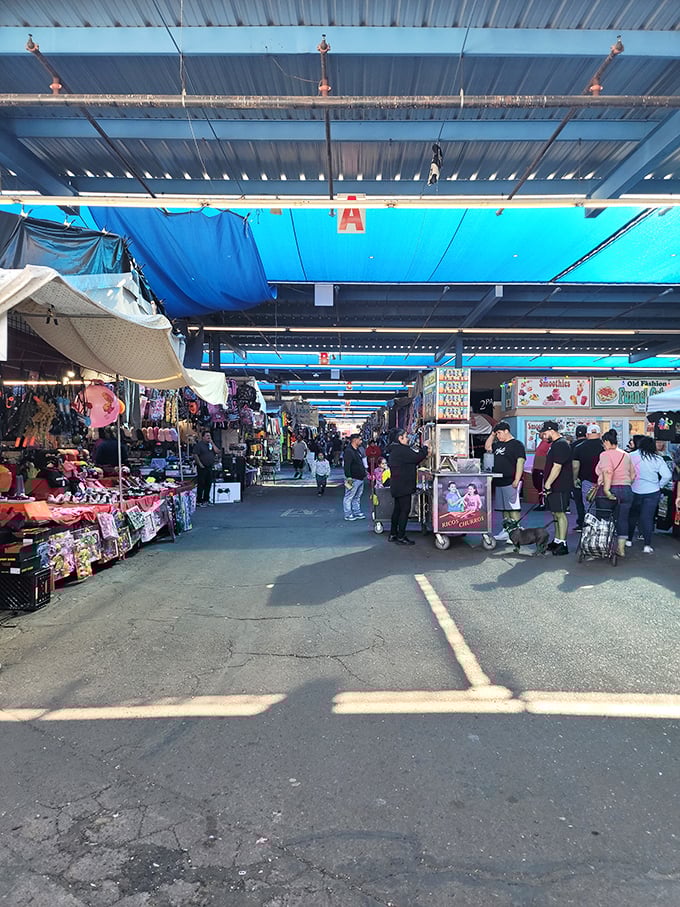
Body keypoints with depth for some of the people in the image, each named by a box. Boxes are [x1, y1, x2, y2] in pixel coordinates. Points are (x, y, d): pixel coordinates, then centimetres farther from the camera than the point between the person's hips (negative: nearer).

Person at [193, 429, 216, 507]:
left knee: (208, 484, 9)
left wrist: (212, 443, -2)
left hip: (210, 467, 7)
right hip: (202, 468, -7)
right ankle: (199, 501, 0)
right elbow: (195, 455, -13)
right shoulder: (199, 444, -6)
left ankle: (206, 500, 19)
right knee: (201, 484, -5)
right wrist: (200, 464, -17)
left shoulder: (211, 445, 16)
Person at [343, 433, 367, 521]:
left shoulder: (357, 450, 17)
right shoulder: (348, 451, -15)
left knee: (357, 497, 16)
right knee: (349, 497, -3)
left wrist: (364, 473, 25)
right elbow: (347, 465, -22)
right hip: (353, 479, -10)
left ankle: (357, 512, 25)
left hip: (360, 478, 10)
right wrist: (349, 477, -26)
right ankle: (348, 515, 1)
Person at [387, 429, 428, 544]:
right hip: (403, 486, -11)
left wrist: (424, 452, 7)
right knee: (405, 510, -5)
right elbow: (416, 457, -20)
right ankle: (401, 537, -2)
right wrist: (425, 448, -4)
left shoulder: (394, 449, 15)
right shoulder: (402, 450, -18)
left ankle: (393, 534, 23)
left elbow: (412, 461, 17)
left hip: (397, 486, 11)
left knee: (397, 509, 16)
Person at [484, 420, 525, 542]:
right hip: (499, 482, 8)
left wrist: (516, 481, -20)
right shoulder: (499, 444, 16)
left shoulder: (517, 444, -7)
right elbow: (487, 447, 31)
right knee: (504, 509, 12)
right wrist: (492, 434, 16)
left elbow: (520, 463, -13)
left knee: (513, 509, -8)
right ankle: (506, 532, 19)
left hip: (510, 483, -8)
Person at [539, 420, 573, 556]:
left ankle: (562, 544, -6)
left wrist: (547, 484, -22)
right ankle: (557, 541, 22)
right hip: (554, 487, 10)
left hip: (560, 487, -10)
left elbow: (557, 467, -22)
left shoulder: (561, 445, -15)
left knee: (560, 514, -8)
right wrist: (546, 485, 22)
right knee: (556, 514, 14)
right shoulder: (555, 444, 18)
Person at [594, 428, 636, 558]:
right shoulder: (627, 455, 12)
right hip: (627, 491, 6)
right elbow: (633, 475, 16)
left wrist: (606, 490, -26)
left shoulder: (605, 454, -9)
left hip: (610, 491, -6)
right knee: (623, 519, 10)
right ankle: (621, 548, 13)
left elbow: (608, 472, -24)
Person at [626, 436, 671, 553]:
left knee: (632, 516, 17)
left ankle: (629, 540, 24)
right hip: (652, 492, 0)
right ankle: (647, 545, 2)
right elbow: (667, 475, -6)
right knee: (647, 518, 4)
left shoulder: (631, 456, -9)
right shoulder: (658, 459, -4)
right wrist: (659, 485, 8)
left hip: (635, 491, 0)